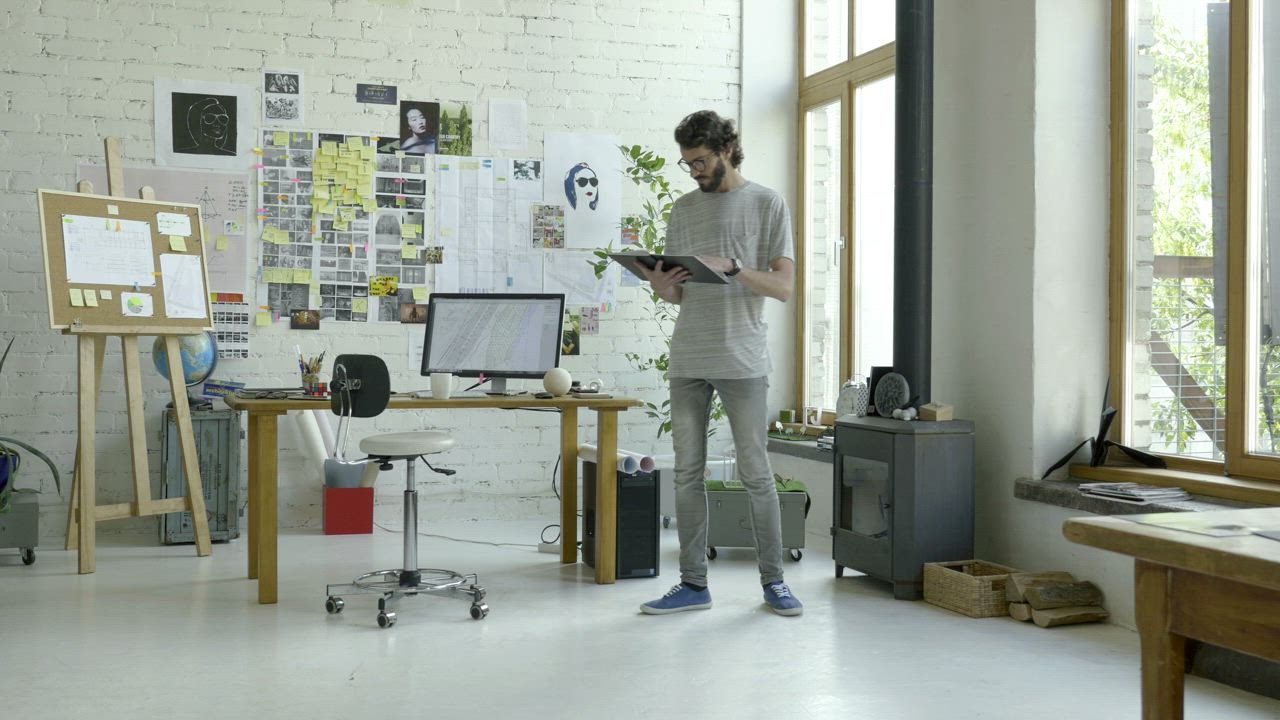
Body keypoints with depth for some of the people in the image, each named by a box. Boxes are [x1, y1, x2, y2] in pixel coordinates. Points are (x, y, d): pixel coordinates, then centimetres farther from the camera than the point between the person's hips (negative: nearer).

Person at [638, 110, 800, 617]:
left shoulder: (767, 205, 2)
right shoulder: (683, 209, 15)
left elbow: (784, 286, -5)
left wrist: (730, 266, -19)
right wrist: (660, 285, -7)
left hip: (742, 361, -4)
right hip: (687, 361, 5)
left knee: (755, 472, 0)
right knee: (688, 473, 5)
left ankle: (773, 581, 11)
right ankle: (693, 584, 11)